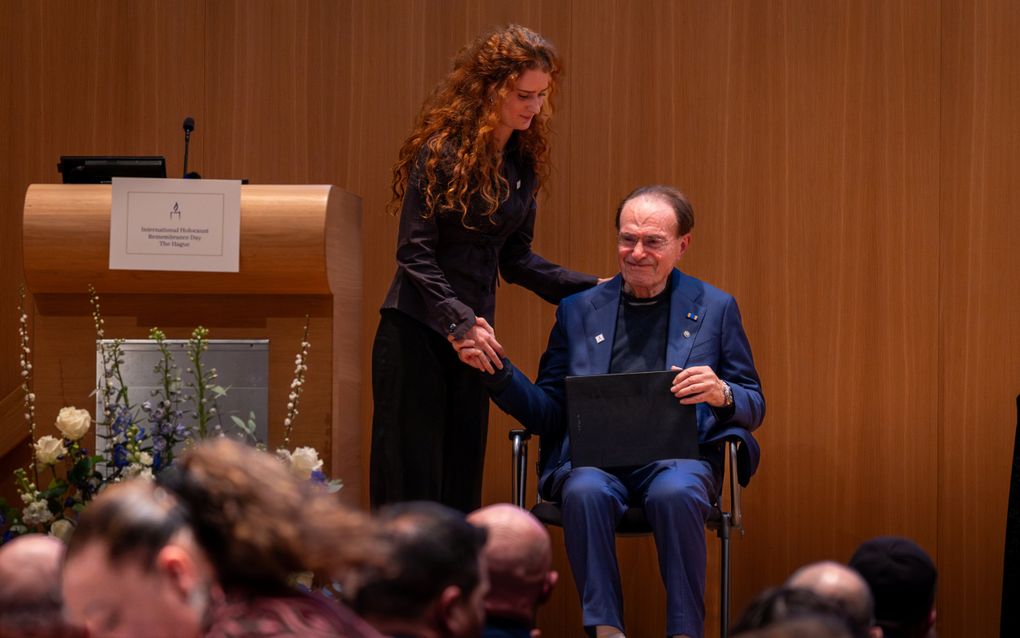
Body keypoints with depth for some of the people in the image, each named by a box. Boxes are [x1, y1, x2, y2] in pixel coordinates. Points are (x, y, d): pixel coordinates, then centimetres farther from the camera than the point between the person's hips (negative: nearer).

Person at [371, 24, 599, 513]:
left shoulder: (523, 163, 7)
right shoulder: (441, 152, -12)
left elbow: (514, 258, 12)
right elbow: (414, 253, -14)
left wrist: (591, 289, 4)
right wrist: (460, 322, -22)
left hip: (471, 334, 6)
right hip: (417, 332, -6)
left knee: (461, 480, 6)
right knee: (410, 476, -5)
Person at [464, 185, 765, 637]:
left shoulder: (715, 308, 14)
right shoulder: (578, 311, 17)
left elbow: (753, 408, 13)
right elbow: (546, 413, 15)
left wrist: (722, 394, -11)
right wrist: (497, 370, -2)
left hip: (676, 455, -1)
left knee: (675, 493, -37)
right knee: (586, 492, -35)